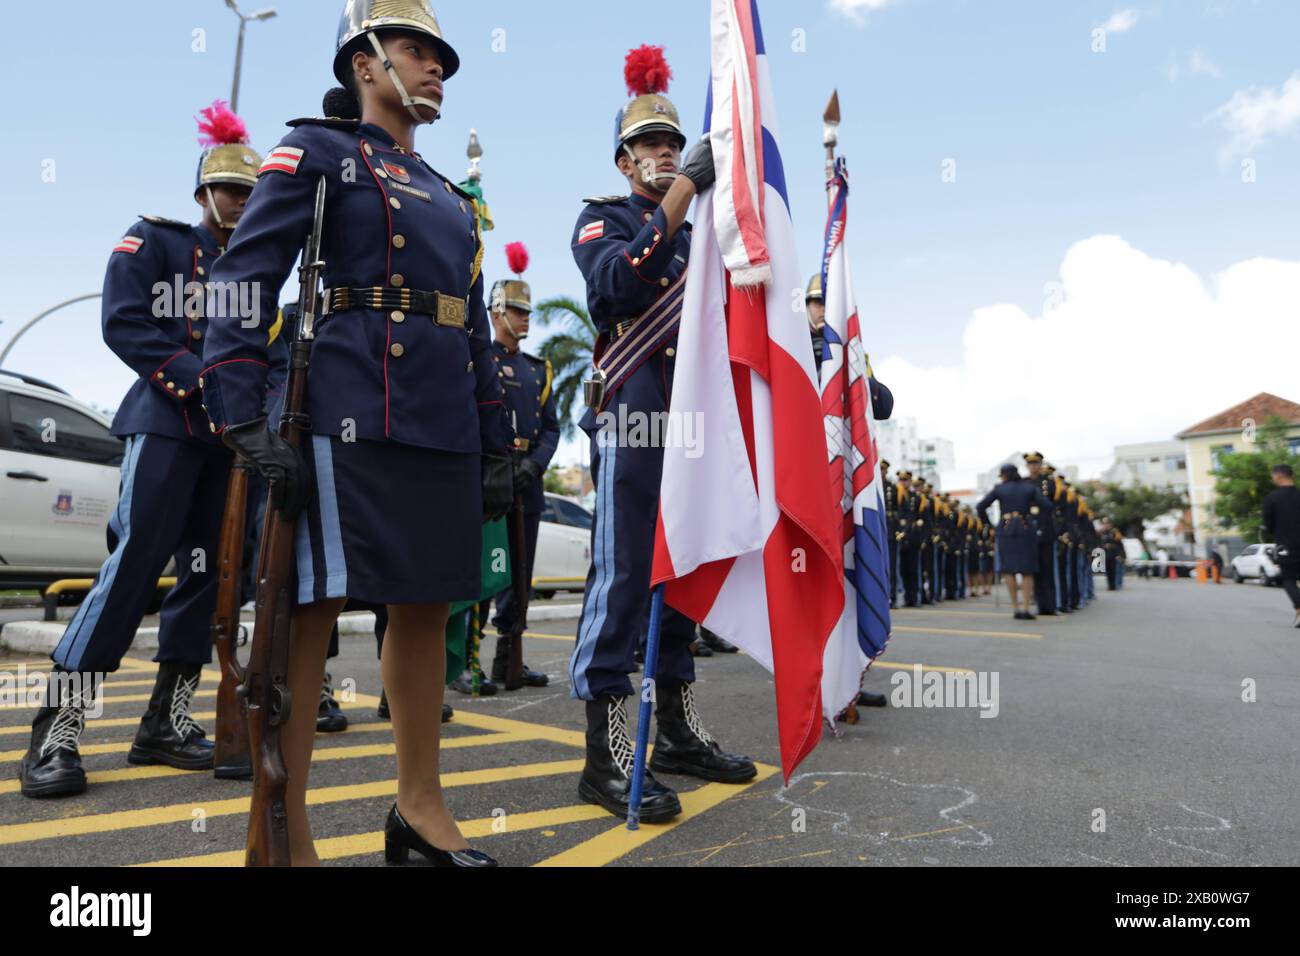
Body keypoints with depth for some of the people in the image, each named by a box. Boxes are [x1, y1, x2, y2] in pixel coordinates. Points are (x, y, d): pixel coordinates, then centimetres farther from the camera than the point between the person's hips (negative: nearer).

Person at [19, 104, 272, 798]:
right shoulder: (154, 242, 6)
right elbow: (123, 324, -7)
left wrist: (260, 393, -3)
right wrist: (198, 381, -17)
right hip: (167, 424, -5)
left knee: (208, 573, 3)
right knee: (134, 565, -13)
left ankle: (166, 723, 12)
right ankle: (56, 732, -4)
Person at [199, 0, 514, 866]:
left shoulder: (450, 198, 26)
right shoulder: (318, 152, 8)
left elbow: (477, 329, 22)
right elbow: (244, 283, -5)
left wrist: (496, 447, 14)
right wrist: (246, 422, -17)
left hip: (446, 428, 7)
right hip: (351, 414, -7)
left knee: (427, 604, 8)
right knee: (315, 603, -4)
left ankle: (421, 803, 21)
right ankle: (285, 832, 7)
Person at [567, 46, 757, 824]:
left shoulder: (694, 234, 25)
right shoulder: (602, 218, 8)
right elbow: (620, 285, -15)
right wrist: (682, 193, -18)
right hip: (631, 409, -7)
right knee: (623, 572, -10)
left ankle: (679, 730, 17)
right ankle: (608, 751, -5)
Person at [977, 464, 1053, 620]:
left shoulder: (999, 489, 5)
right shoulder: (1030, 487, 6)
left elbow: (980, 506, 0)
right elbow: (1047, 505, -5)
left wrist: (987, 522, 12)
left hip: (1005, 529, 0)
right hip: (1025, 528, 0)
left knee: (1009, 569, 8)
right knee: (1027, 570, 5)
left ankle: (1015, 608, 5)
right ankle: (1026, 609, -3)